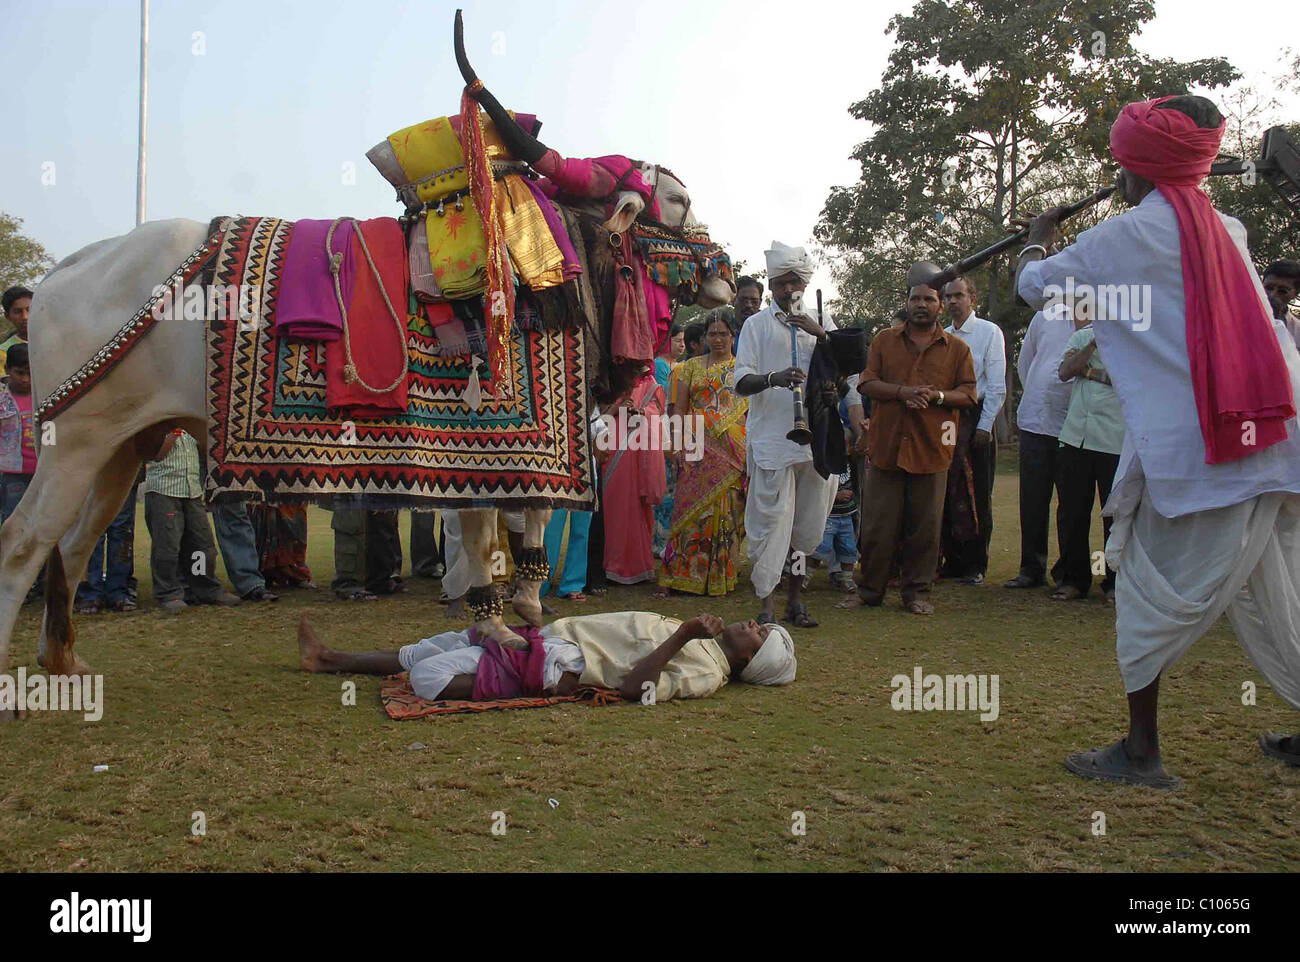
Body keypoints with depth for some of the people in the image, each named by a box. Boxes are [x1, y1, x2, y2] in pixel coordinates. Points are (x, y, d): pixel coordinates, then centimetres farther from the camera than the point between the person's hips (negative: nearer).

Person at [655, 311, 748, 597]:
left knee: (728, 511, 0)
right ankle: (673, 576, -4)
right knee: (692, 508, -6)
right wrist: (677, 445, -2)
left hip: (735, 452, 1)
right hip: (699, 450, -1)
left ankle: (721, 577, 8)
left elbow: (755, 412, 11)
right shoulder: (692, 366, 12)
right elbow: (680, 410, 9)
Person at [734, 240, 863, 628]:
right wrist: (772, 378, -22)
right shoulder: (757, 324, 7)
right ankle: (765, 607, -2)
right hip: (772, 438, -3)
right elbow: (741, 381, -2)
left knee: (808, 524, 9)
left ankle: (795, 596, 23)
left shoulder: (821, 321, 16)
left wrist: (819, 333, -9)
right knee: (771, 522, -7)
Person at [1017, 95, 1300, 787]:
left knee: (1151, 589, 4)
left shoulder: (1124, 236, -3)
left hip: (1183, 445, -6)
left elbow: (1033, 284, 9)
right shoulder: (1230, 231, 14)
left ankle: (1141, 752, 8)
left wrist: (1038, 237, 29)